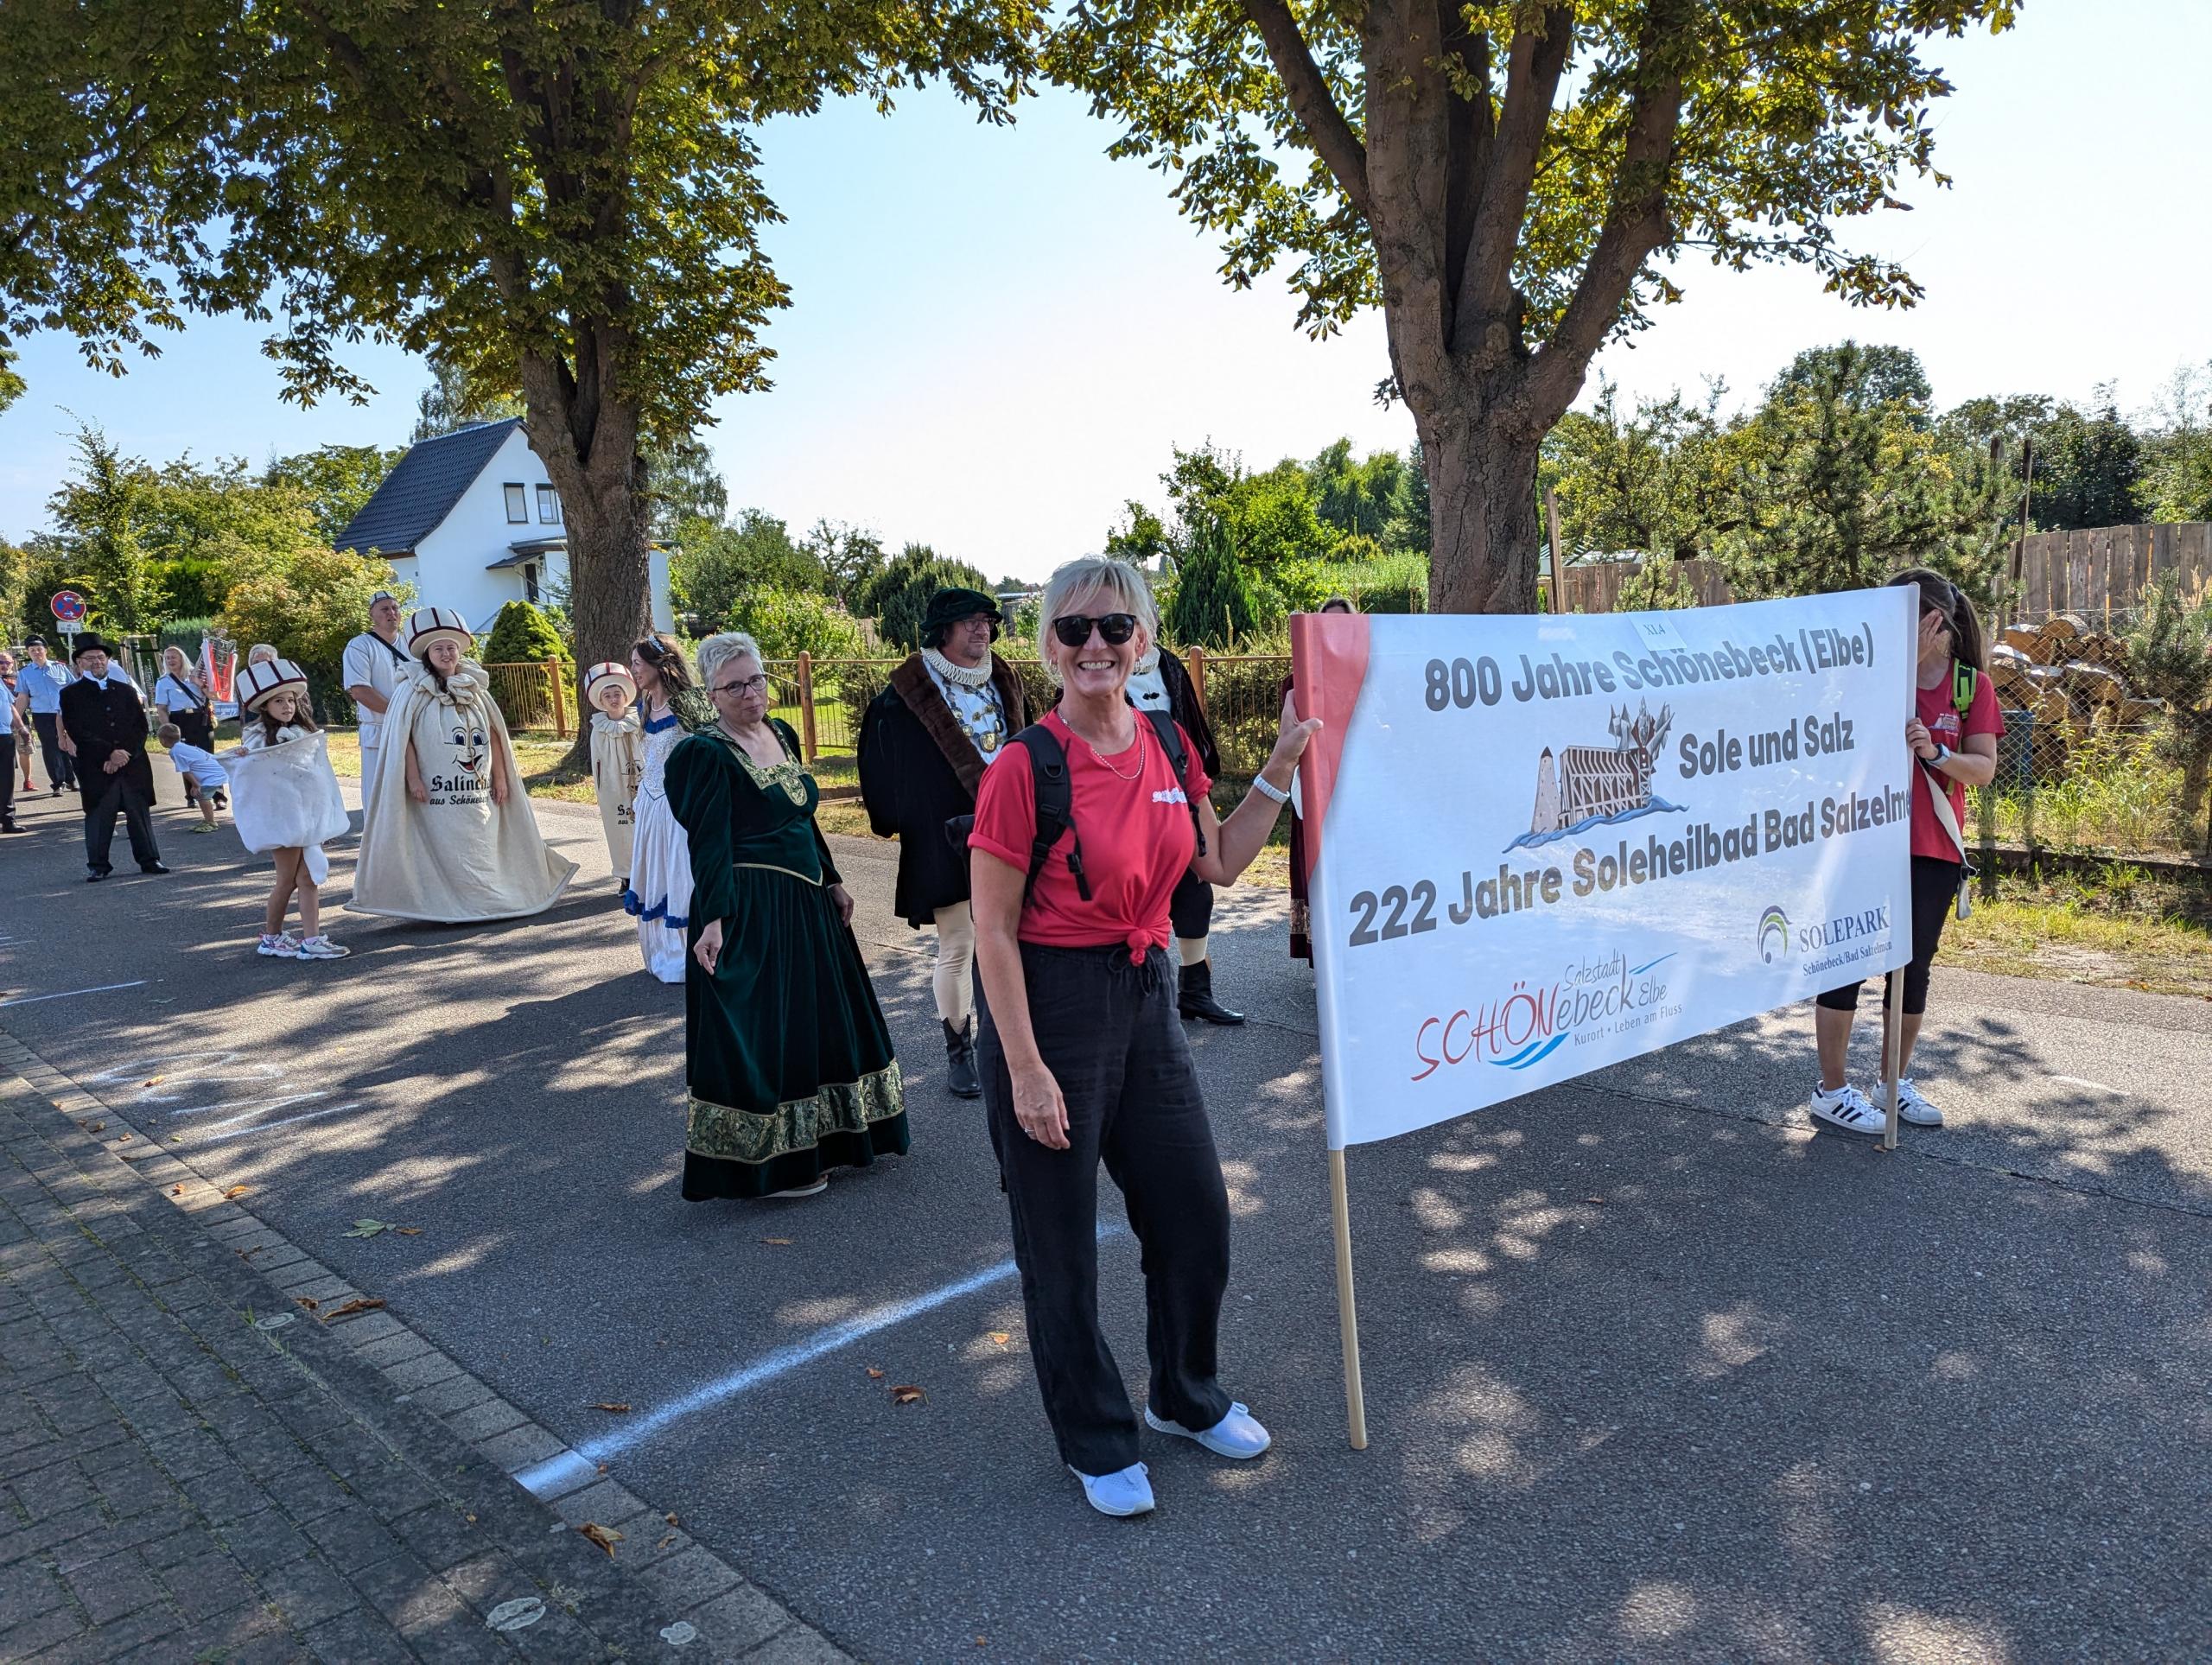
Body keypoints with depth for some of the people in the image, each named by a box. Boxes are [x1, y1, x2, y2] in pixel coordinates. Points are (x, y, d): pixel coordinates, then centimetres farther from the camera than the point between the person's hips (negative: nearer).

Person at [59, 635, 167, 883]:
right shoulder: (71, 694, 5)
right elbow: (76, 732, -4)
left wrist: (126, 754, -8)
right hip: (95, 768, -2)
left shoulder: (125, 690, 14)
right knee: (98, 816, 0)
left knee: (140, 813, 5)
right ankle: (98, 866, 8)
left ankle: (149, 859, 12)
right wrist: (110, 754, -13)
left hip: (134, 764, 2)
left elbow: (141, 726, 7)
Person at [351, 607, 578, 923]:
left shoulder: (475, 689, 11)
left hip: (478, 791, 5)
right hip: (438, 794, -5)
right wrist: (413, 778, -14)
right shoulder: (413, 692, -3)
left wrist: (500, 777, 7)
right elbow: (403, 739, -7)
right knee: (443, 850, -4)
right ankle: (446, 907, 1)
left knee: (481, 848, 10)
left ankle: (487, 900, 19)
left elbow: (493, 734, 11)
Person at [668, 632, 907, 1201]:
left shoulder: (781, 735, 11)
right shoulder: (708, 754, -13)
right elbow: (708, 845, -19)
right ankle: (770, 1163, 13)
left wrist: (832, 880, 18)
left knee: (818, 1018, 17)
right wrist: (713, 919, -27)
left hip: (806, 905, 9)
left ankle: (823, 1138, 34)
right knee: (760, 1032, -1)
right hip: (751, 913, -9)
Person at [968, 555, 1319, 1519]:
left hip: (1144, 996, 6)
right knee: (1059, 1238, 8)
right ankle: (1096, 1442, 30)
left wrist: (1281, 765, 4)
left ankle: (1186, 1399, 41)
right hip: (1048, 1004, -6)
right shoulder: (1026, 766, -16)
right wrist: (1025, 1069, -17)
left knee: (1195, 1212, 15)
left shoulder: (1168, 745, 3)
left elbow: (1220, 864, 12)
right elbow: (993, 931, -15)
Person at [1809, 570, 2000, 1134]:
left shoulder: (1972, 683, 2)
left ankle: (1897, 1083, 27)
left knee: (1913, 966, 11)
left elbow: (1984, 769, -2)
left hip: (1933, 849, 3)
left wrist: (1935, 753, -21)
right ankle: (1831, 1091, 10)